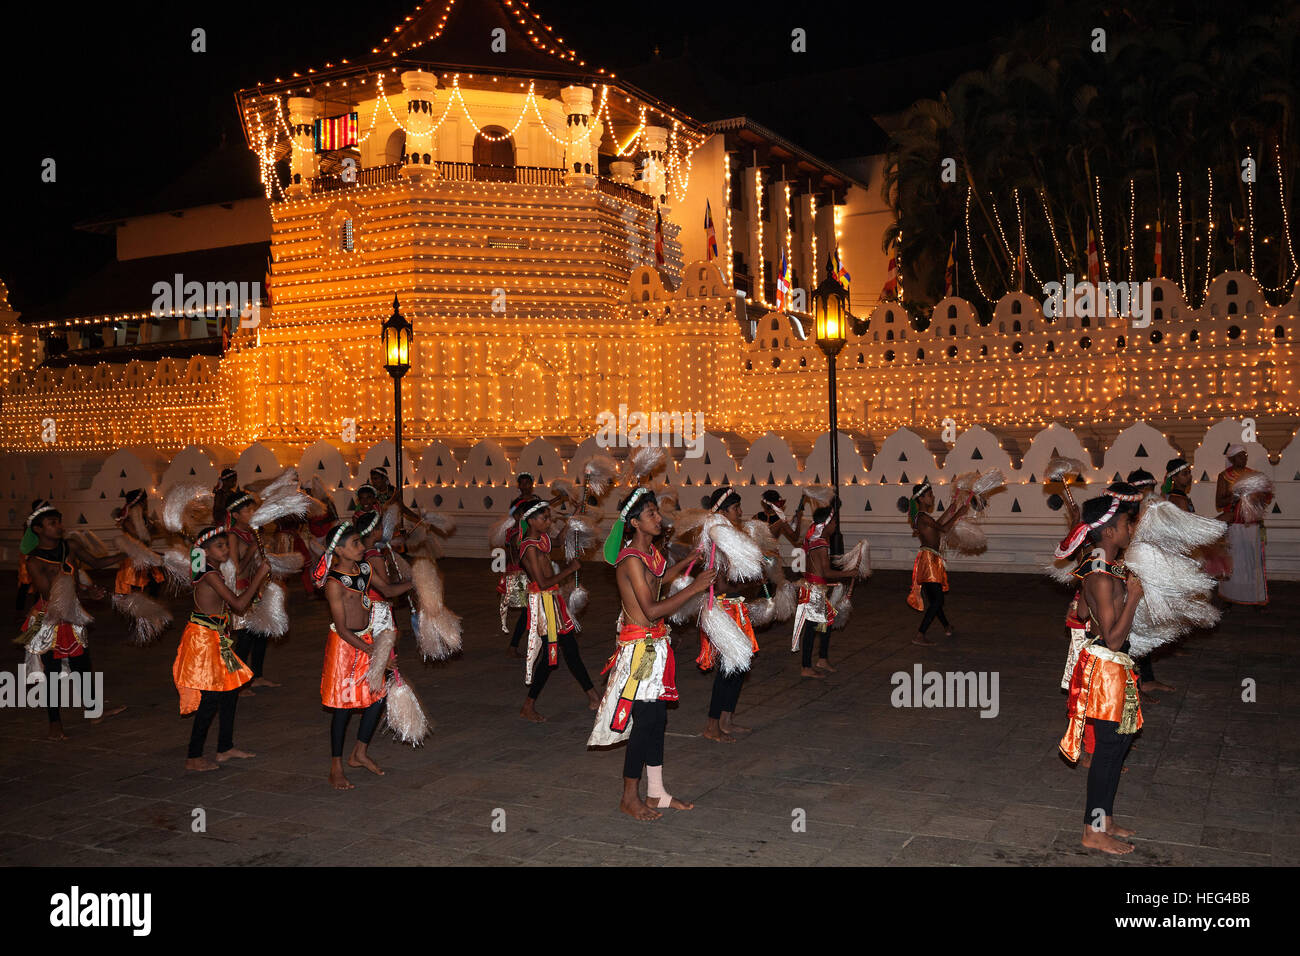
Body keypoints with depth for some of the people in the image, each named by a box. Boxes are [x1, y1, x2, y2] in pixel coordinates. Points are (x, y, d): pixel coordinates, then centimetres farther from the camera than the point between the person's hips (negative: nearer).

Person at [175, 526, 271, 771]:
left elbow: (230, 605, 17)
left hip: (216, 640, 10)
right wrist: (259, 576, -19)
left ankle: (225, 748, 25)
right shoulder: (210, 575, -18)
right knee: (211, 698, -5)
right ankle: (194, 758, 3)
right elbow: (239, 604, -23)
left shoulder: (212, 573, 12)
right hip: (203, 640, -10)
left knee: (231, 690, 14)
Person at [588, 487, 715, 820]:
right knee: (644, 721, -2)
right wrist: (694, 587, -23)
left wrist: (688, 561, 21)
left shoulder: (651, 551, 10)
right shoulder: (631, 559, -20)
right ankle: (630, 797, 11)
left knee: (658, 718, 14)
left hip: (655, 645, 9)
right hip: (639, 647, -9)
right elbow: (652, 609, -25)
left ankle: (656, 792, 24)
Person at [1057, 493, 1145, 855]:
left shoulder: (1097, 567, 6)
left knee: (1119, 743, 18)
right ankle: (1094, 832, 12)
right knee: (1108, 748, 0)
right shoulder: (1104, 577, -24)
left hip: (1114, 666, 10)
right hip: (1106, 667, -10)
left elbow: (1083, 614, 17)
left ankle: (1104, 819, 30)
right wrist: (1132, 597, -23)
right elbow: (1114, 637, -24)